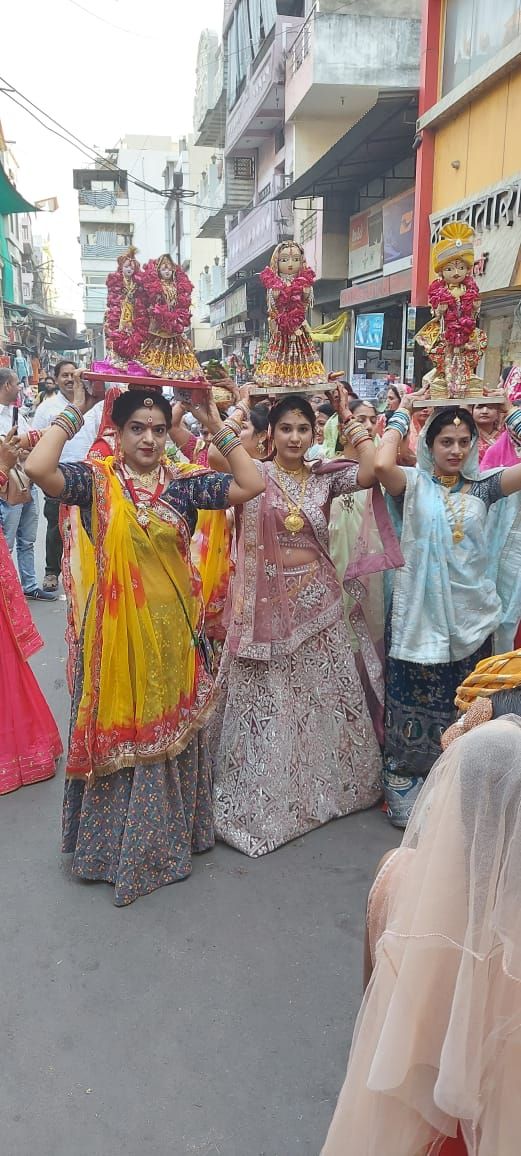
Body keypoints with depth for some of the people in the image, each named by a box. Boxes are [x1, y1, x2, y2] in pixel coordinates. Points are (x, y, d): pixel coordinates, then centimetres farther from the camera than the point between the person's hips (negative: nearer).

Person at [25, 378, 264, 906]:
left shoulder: (184, 484, 2)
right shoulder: (95, 479, -4)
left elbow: (251, 485, -9)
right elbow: (37, 468, -22)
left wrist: (215, 425, -8)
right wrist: (74, 412, -14)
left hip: (172, 626, 2)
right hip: (117, 626, -2)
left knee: (170, 730, 14)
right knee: (116, 729, 8)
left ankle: (167, 836, 35)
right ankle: (112, 842, 29)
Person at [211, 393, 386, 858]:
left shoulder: (326, 477, 4)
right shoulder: (254, 473, -3)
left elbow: (372, 470, -12)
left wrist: (350, 422, -5)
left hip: (316, 600, 3)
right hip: (266, 601, -3)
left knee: (322, 695, 15)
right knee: (264, 701, 5)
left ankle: (322, 786, 36)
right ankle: (261, 800, 20)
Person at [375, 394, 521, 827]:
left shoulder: (483, 487, 7)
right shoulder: (414, 483, -1)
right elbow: (382, 465, -22)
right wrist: (402, 414, -8)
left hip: (471, 613, 3)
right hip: (420, 610, -3)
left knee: (463, 705, 12)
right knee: (413, 699, 5)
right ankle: (405, 790, 19)